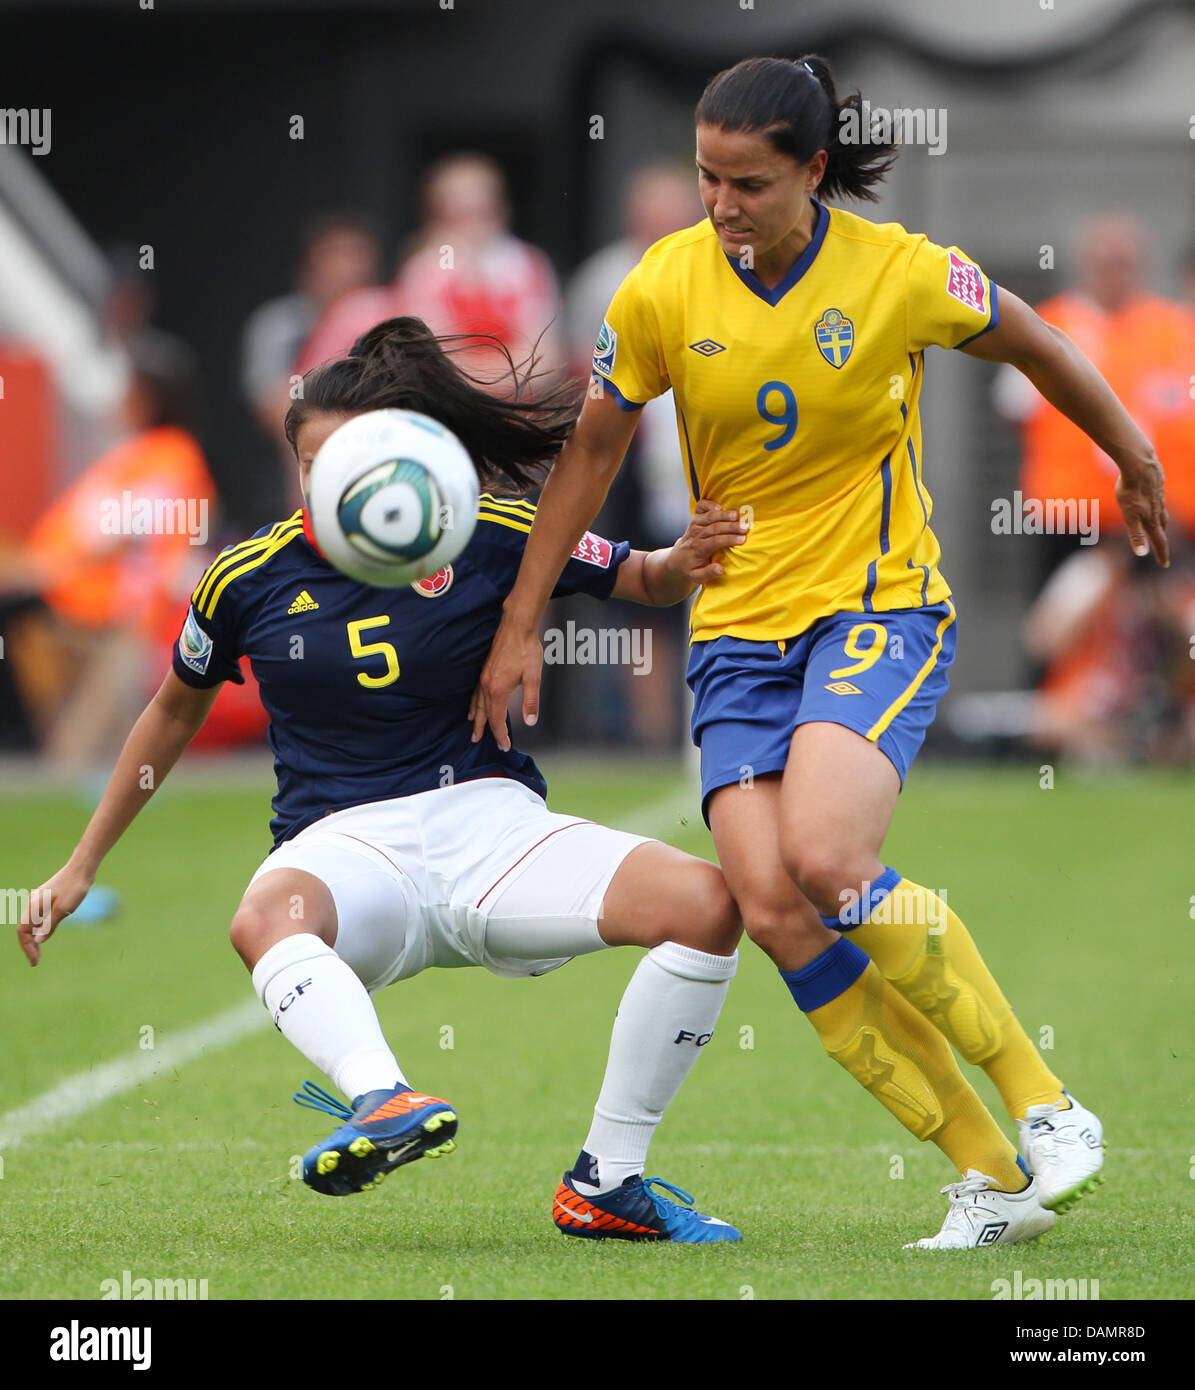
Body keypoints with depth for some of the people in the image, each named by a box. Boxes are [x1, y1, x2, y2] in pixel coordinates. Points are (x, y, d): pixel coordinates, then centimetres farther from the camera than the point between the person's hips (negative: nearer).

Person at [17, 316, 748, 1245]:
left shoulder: (494, 538, 1)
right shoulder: (252, 578, 3)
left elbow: (646, 583, 14)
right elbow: (177, 711, 20)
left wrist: (685, 561, -12)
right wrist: (82, 867, 24)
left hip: (489, 824, 1)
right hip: (344, 846, -1)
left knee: (705, 903, -24)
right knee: (267, 918, -39)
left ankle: (605, 1184, -13)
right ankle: (383, 1101, -65)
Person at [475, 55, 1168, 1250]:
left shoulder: (901, 274, -11)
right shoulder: (663, 289, -5)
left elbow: (1030, 346, 9)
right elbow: (593, 449, 9)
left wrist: (1134, 460, 22)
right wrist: (520, 623, 12)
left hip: (879, 607, -4)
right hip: (738, 626, 4)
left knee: (826, 861, -28)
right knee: (769, 904, -15)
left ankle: (1043, 1105, -11)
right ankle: (989, 1173, -7)